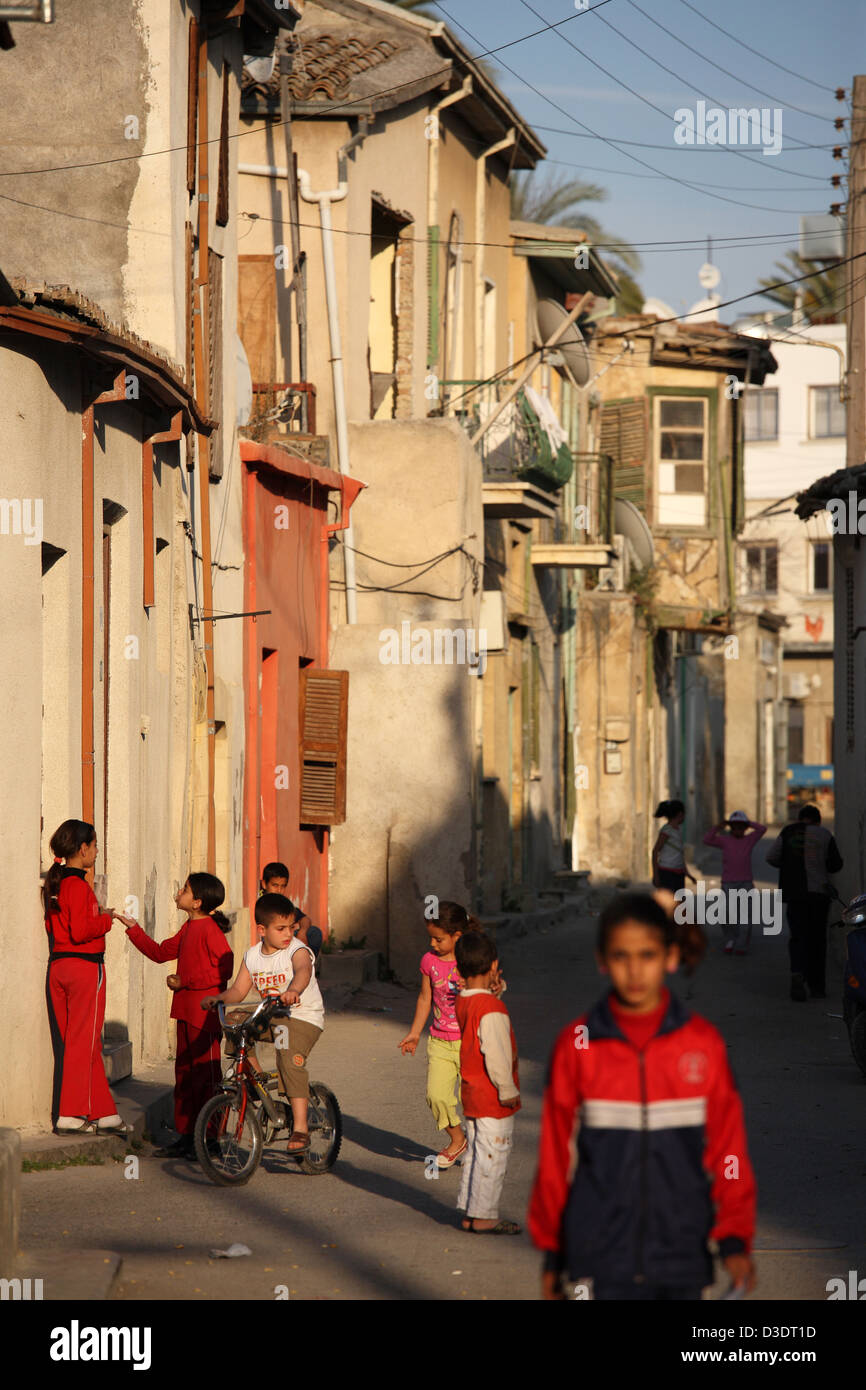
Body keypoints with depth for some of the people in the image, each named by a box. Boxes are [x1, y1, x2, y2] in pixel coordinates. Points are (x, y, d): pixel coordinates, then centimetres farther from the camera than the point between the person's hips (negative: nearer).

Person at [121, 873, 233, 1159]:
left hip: (205, 1012, -10)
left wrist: (185, 981, -17)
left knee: (206, 1074, -4)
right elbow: (160, 952, 22)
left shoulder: (209, 929, -14)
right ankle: (186, 1136, 19)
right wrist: (133, 928, 16)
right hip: (186, 1010, 10)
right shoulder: (188, 929, 15)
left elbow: (224, 969, -20)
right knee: (184, 1071, 12)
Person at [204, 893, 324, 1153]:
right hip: (270, 1016, 7)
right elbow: (238, 990, 7)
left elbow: (303, 971, -37)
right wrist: (218, 999, -14)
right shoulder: (253, 956, 4)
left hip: (303, 1017, -7)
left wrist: (294, 990, -58)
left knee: (289, 1057, -29)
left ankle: (300, 1127, -28)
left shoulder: (297, 951, -14)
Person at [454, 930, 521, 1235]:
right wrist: (509, 1092, -14)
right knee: (492, 1158, 2)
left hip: (471, 1094, 9)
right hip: (492, 1100, -9)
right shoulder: (492, 1009, -24)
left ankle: (471, 1214, 24)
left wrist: (492, 990, 8)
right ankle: (483, 1218, 8)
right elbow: (496, 1056, -25)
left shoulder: (461, 1002, 2)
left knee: (477, 1154, 17)